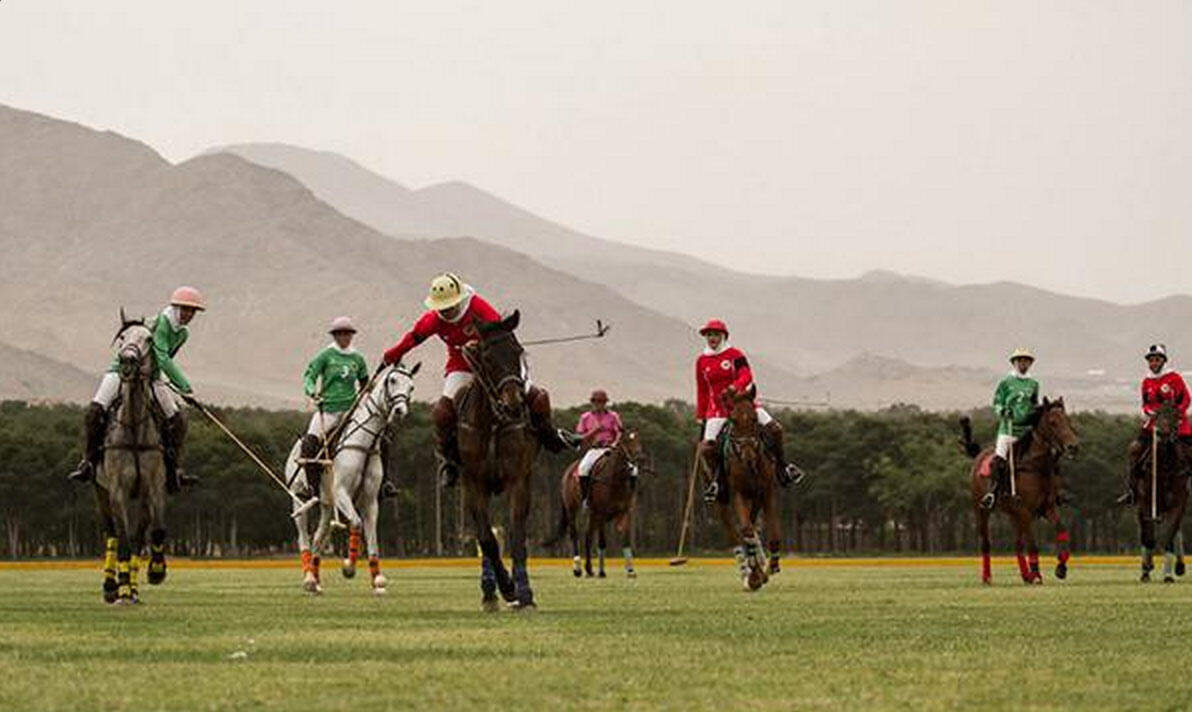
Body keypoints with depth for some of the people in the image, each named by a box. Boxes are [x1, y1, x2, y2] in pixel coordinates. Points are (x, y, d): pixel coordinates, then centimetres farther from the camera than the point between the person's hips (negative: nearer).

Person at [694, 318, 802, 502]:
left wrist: (736, 386, -35)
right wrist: (701, 416, 15)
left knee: (774, 428, -16)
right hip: (717, 409, 1)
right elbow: (702, 392, 16)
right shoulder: (702, 361, 10)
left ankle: (783, 466, 2)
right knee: (706, 447, -18)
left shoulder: (735, 355, 1)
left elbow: (746, 375, -14)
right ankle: (714, 480, 4)